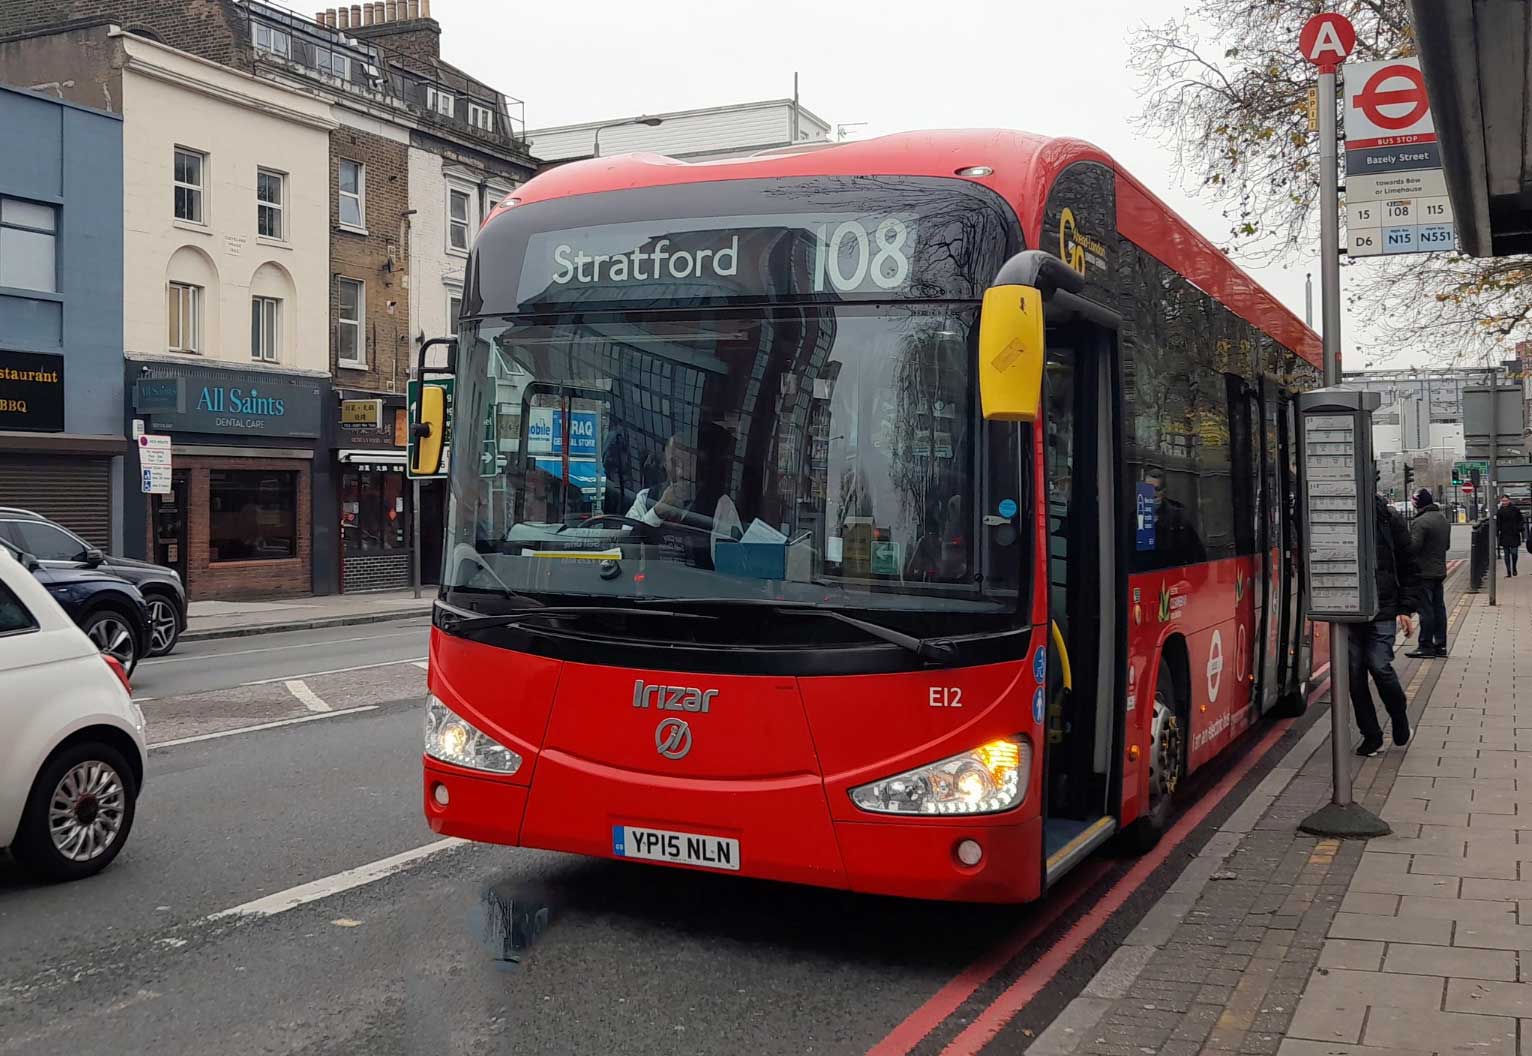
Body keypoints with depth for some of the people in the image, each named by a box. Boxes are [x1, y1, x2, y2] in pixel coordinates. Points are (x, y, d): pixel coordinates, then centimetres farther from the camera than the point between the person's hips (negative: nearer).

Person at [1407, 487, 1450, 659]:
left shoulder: (1420, 522, -18)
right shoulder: (1443, 519, 13)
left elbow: (1413, 546, -22)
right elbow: (1447, 544, 21)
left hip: (1424, 572, -9)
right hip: (1440, 570, 9)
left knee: (1426, 609, -5)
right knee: (1439, 607, 12)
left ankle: (1425, 645, -2)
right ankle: (1440, 644, 16)